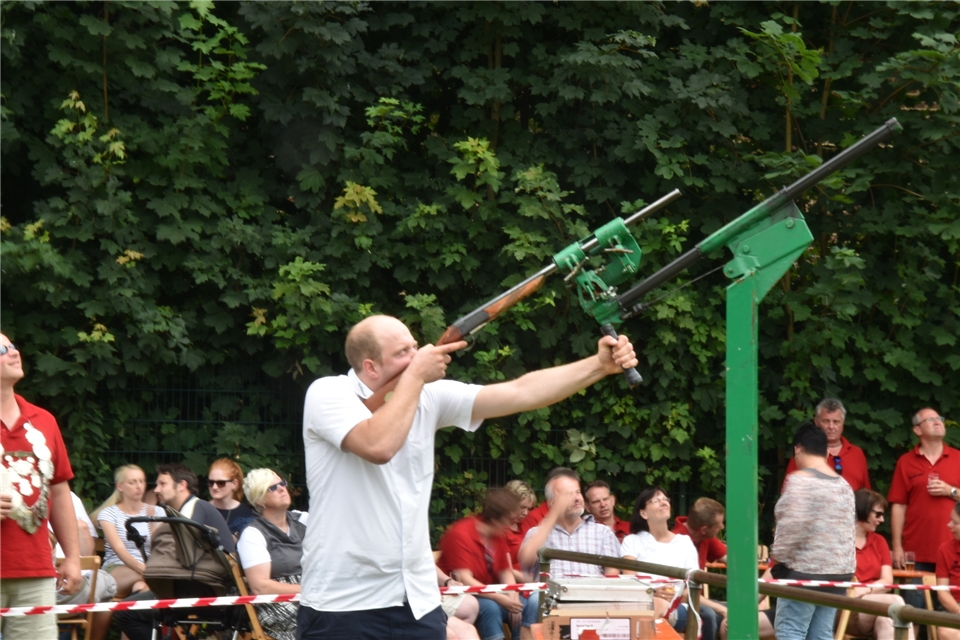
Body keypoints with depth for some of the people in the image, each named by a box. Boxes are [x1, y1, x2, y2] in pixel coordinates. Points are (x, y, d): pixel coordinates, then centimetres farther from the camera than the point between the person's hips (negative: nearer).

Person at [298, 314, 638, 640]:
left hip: (417, 601, 6)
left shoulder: (428, 397, 6)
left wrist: (600, 365, -7)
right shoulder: (328, 394, -9)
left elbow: (520, 393, 3)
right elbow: (379, 446, -27)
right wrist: (415, 375, -15)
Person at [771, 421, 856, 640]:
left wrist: (780, 555, -7)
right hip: (838, 571, 8)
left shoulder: (800, 480, -11)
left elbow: (794, 524, -20)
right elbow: (851, 530, 15)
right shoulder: (844, 485, 14)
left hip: (804, 571, -8)